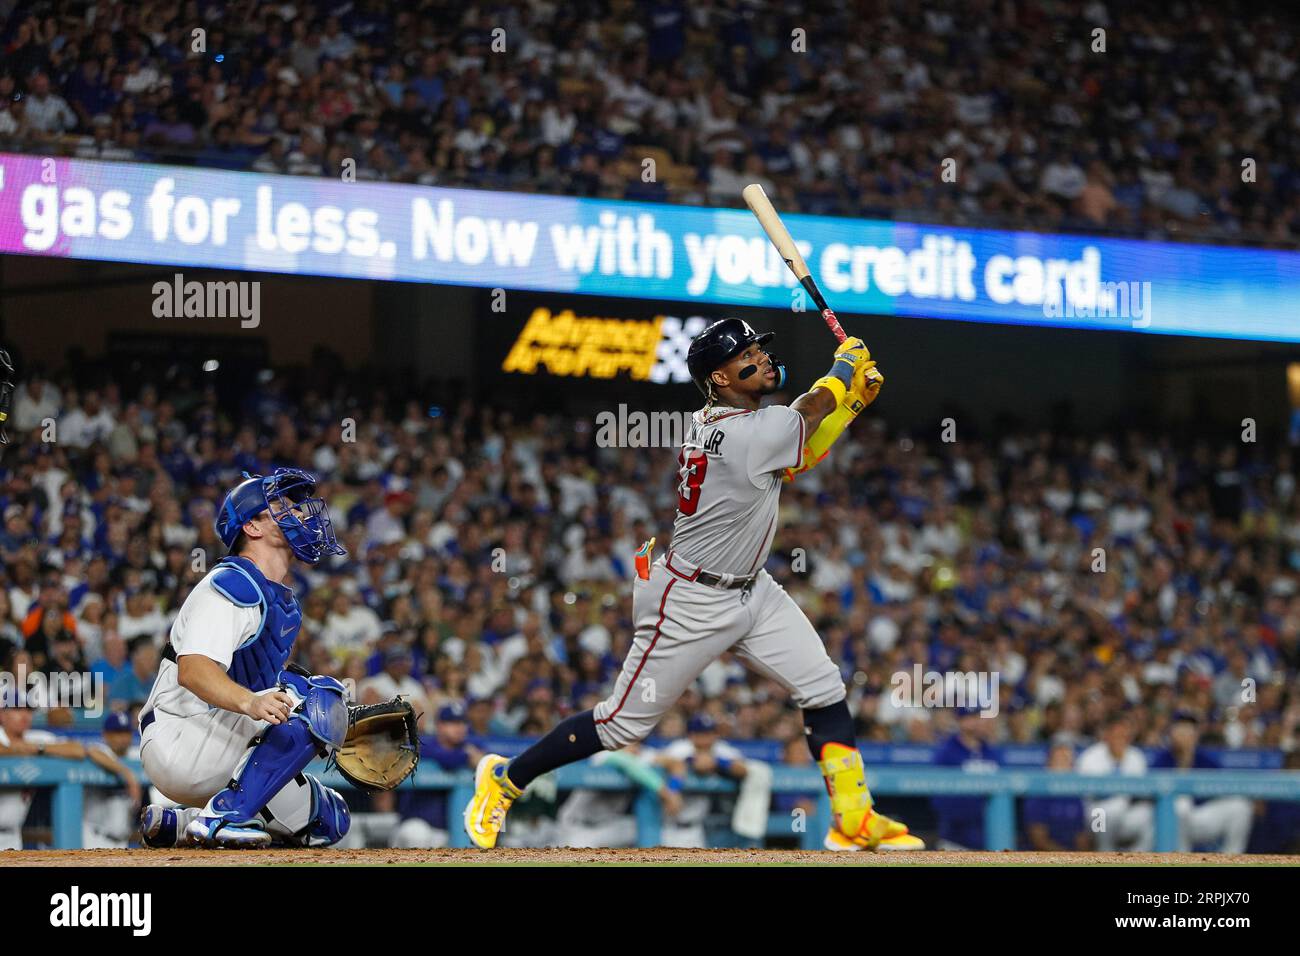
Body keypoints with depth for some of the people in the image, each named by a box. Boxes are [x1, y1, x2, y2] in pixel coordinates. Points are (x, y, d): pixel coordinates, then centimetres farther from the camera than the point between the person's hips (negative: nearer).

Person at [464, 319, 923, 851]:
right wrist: (847, 364, 11)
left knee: (824, 690, 3)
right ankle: (505, 779, 19)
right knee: (624, 723, 2)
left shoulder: (712, 420, 1)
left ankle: (854, 821, 7)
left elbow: (794, 458, 12)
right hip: (692, 603, -9)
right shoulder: (752, 433, -27)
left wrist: (852, 402, 5)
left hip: (750, 590, 10)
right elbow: (807, 413, -7)